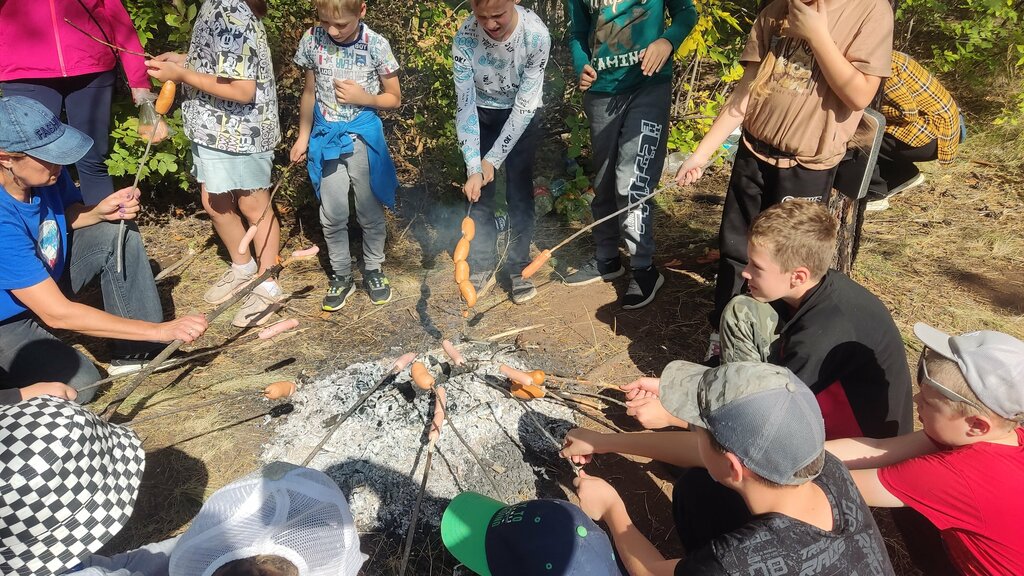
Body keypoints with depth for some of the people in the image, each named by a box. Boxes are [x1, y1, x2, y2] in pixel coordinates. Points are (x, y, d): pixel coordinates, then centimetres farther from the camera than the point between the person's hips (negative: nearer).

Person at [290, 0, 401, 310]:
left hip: (363, 137, -2)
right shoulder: (312, 40, -4)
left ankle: (373, 270, 27)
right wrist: (303, 136, 9)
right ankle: (341, 276, 22)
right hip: (327, 136, 2)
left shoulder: (376, 45, -11)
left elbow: (395, 98, -1)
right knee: (332, 215, 5)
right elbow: (310, 92, 8)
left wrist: (364, 98, -18)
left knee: (370, 211, 7)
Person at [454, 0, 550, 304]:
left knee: (520, 190, -3)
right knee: (479, 191, 1)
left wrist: (493, 159, -25)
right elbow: (465, 105, -22)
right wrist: (473, 167, -29)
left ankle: (519, 267, 11)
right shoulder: (465, 39, -25)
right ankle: (482, 266, 15)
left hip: (523, 113, -1)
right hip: (482, 112, 1)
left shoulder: (537, 35, -29)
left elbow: (525, 105, -25)